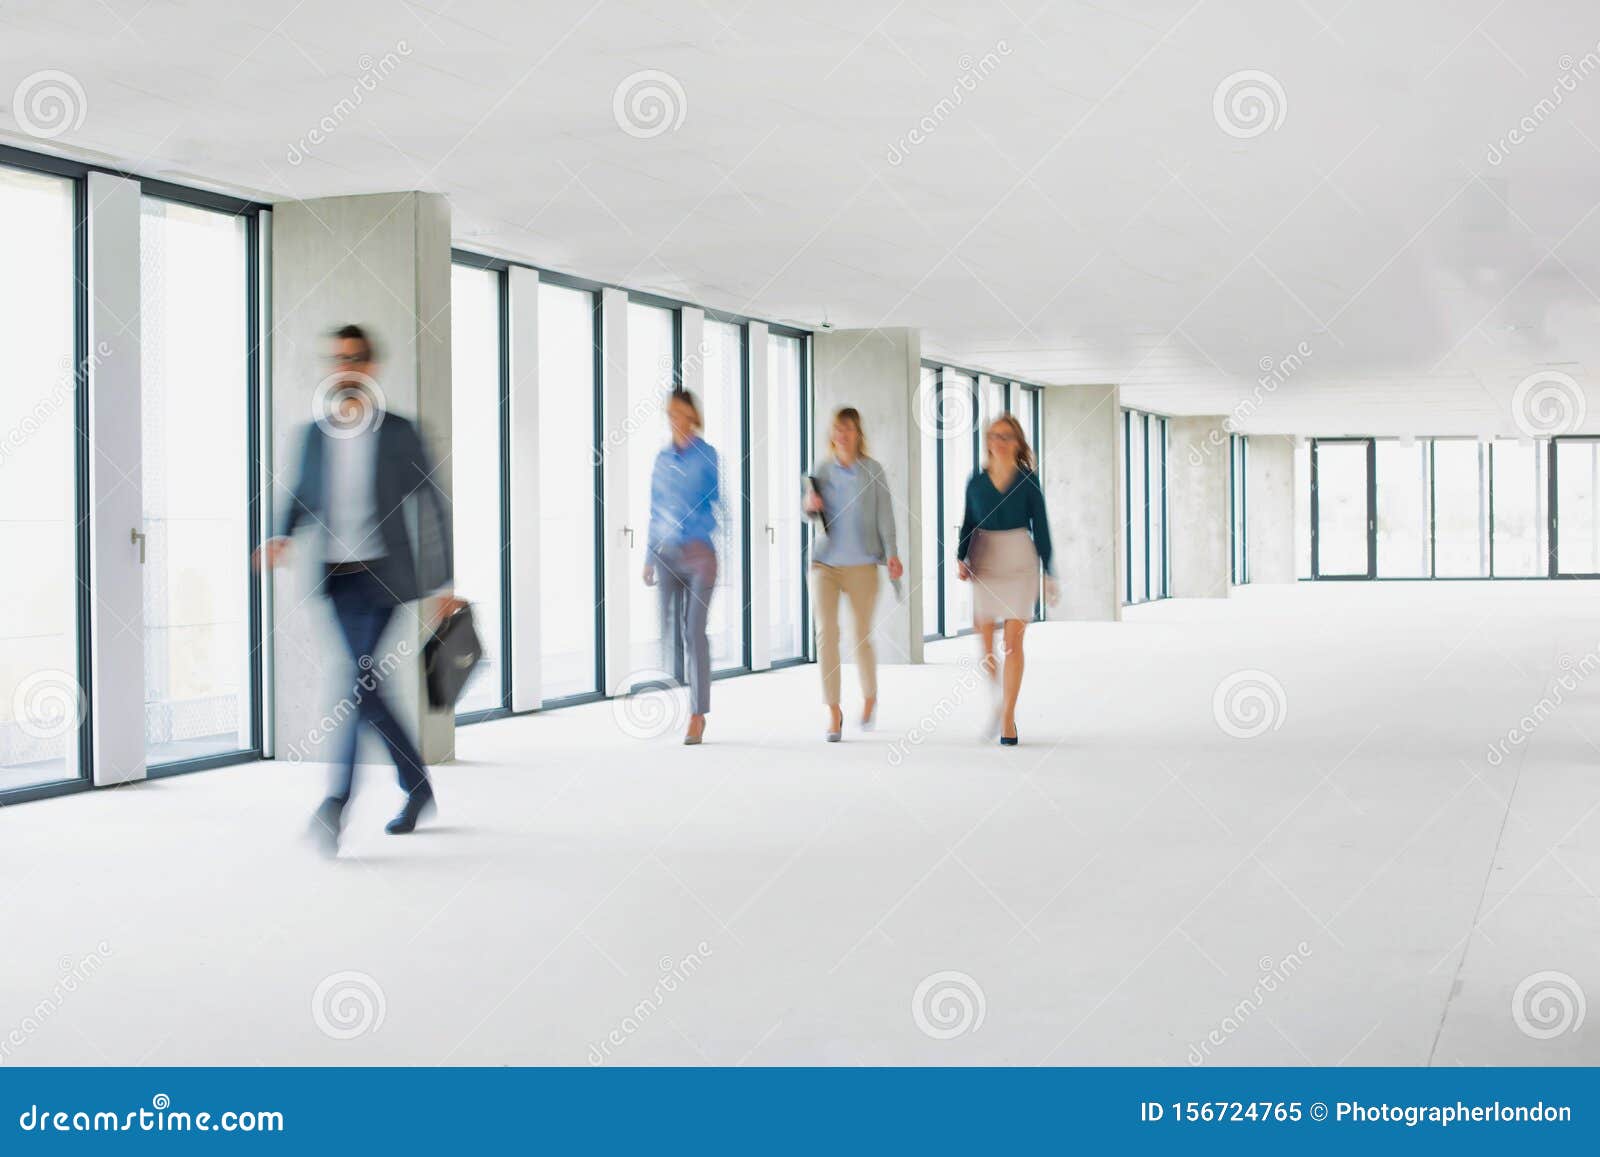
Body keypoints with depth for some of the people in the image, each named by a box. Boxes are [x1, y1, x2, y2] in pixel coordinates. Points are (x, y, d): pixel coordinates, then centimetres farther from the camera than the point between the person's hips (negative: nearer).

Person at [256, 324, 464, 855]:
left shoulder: (400, 434, -2)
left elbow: (433, 508, 1)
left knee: (357, 680, -17)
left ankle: (336, 804, -22)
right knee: (364, 688, 7)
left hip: (382, 574, -4)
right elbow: (303, 495, 17)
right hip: (338, 578, 5)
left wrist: (445, 583, -1)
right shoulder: (315, 434, 8)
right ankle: (417, 786, 24)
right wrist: (282, 536, -5)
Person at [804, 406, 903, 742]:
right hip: (825, 562, 1)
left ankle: (869, 697, 34)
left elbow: (884, 515, -1)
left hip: (862, 563, -1)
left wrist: (891, 554, -13)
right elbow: (812, 513, 13)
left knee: (862, 636, 7)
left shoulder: (873, 472, 1)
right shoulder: (822, 470, 7)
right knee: (826, 633, -12)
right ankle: (833, 712, -8)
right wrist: (809, 505, -11)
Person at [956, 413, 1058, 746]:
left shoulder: (1028, 481, -1)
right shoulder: (976, 482, 4)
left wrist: (1048, 573, 0)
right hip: (983, 565, 2)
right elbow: (968, 525, 10)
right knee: (985, 640, 3)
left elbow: (1040, 528, 2)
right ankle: (1000, 700, 28)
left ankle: (1008, 717, -1)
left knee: (1013, 640, -6)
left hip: (1019, 563, -2)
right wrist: (961, 559, -6)